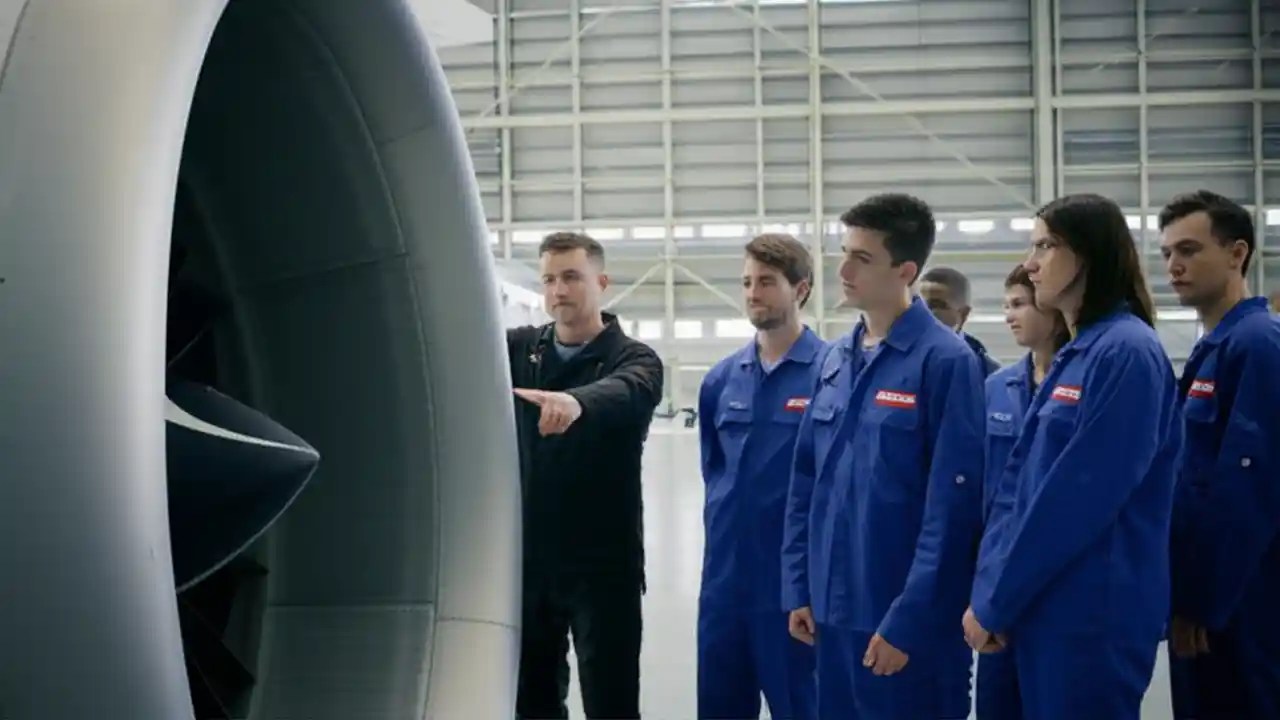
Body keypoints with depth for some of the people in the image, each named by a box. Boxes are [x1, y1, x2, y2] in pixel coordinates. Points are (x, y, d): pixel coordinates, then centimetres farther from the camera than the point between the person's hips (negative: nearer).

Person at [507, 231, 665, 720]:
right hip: (528, 561, 4)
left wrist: (576, 401, -49)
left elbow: (626, 392, -27)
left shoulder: (633, 359, -5)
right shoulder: (520, 348, 11)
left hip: (602, 565, -4)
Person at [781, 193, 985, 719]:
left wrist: (909, 620, -16)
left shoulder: (944, 361, -11)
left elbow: (951, 505, -15)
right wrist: (799, 588, 8)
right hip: (836, 609, 6)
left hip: (904, 619, -6)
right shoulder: (836, 360, 9)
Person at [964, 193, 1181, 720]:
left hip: (1093, 614, -9)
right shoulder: (1073, 357, 14)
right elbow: (1016, 483, 12)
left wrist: (993, 600, -14)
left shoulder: (1127, 352, -14)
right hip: (1043, 607, 9)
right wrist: (988, 591, 0)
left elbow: (1079, 495, -19)